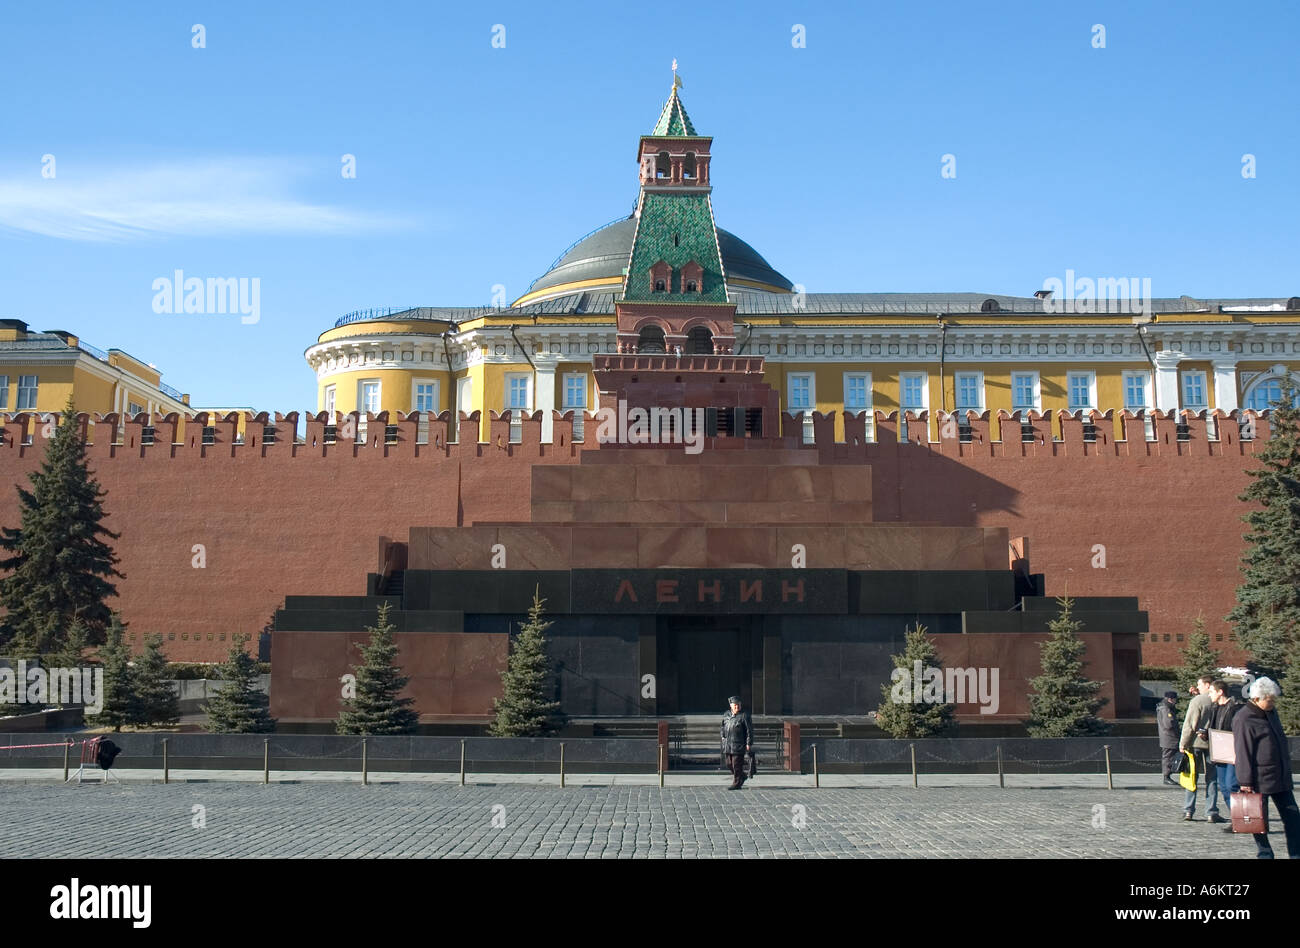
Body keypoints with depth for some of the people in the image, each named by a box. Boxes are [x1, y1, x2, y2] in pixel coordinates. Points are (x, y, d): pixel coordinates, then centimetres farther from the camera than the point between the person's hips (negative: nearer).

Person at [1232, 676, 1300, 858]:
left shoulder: (1270, 713, 12)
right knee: (1259, 818, 1)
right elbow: (1243, 753, -16)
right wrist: (1246, 781, -17)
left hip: (1281, 778, 8)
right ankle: (1265, 853, 13)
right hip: (1260, 780, -8)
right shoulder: (1243, 719, -14)